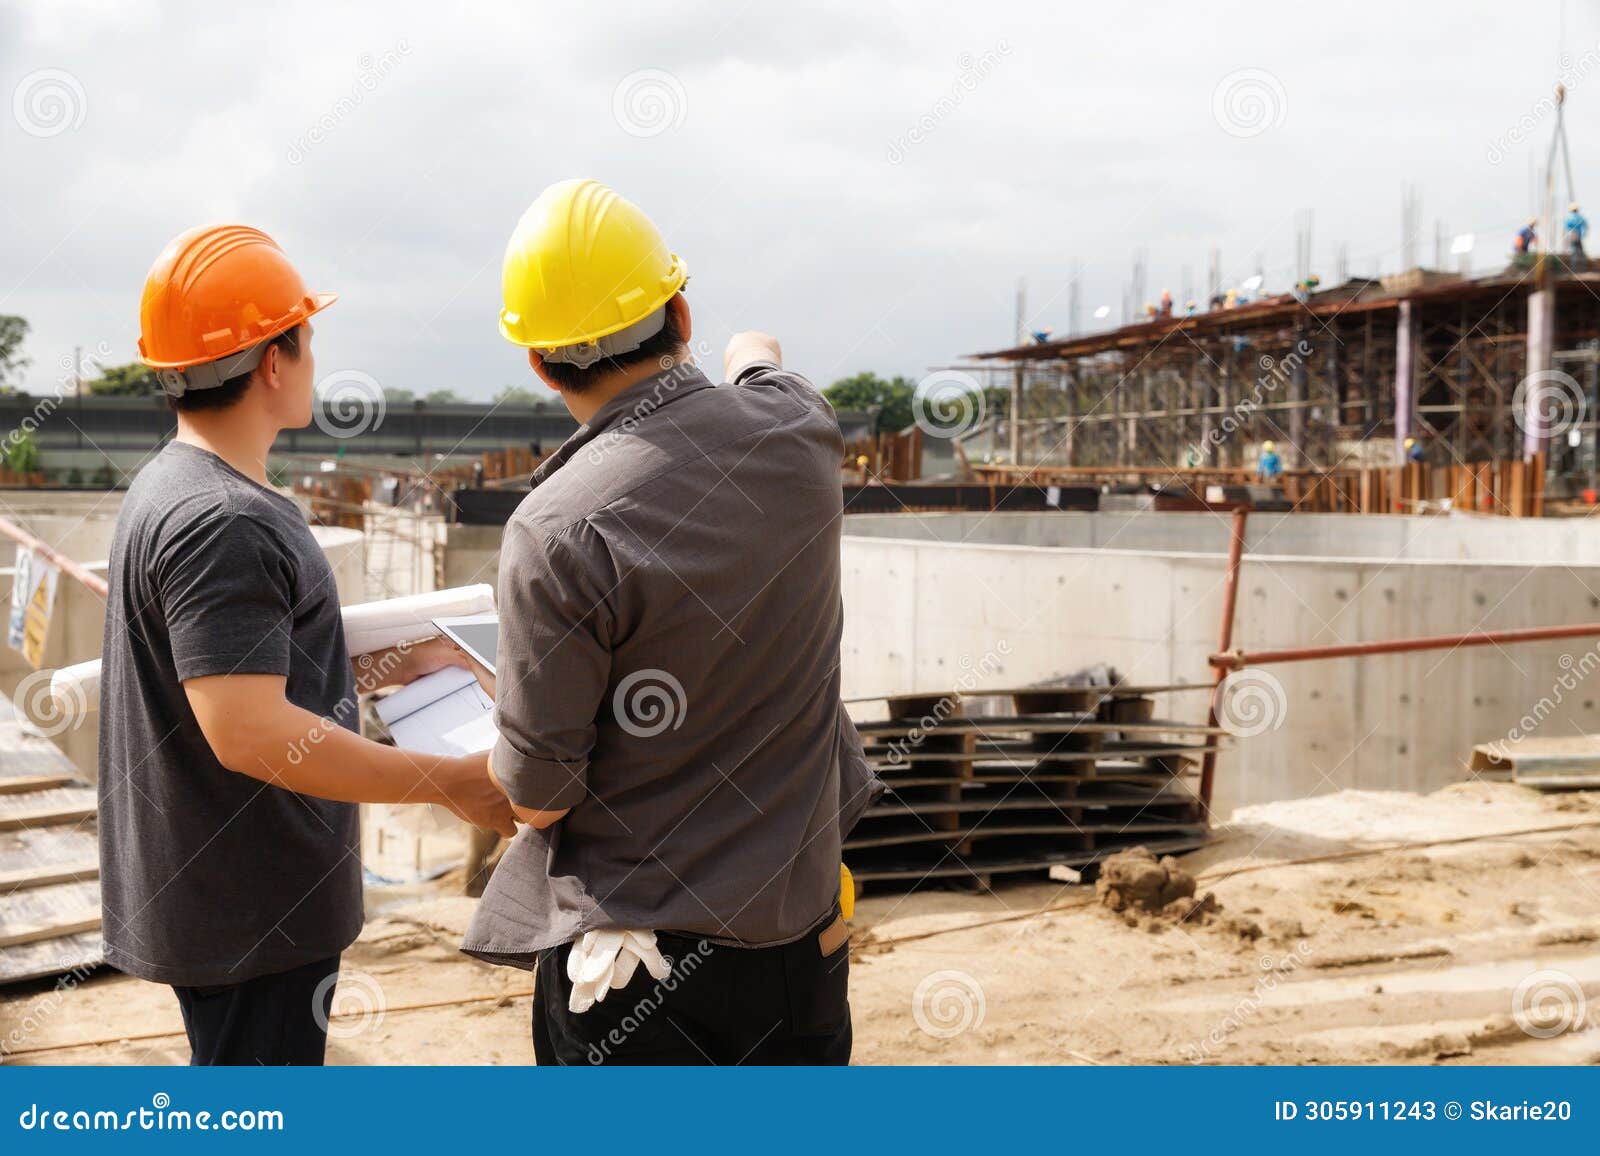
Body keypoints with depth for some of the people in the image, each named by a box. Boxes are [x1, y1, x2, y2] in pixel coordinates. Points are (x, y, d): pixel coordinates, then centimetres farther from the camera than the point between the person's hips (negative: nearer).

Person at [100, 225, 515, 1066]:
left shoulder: (173, 488, 10)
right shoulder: (221, 522, -24)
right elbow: (249, 731, -30)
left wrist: (387, 667, 15)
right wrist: (455, 781, -25)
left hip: (212, 892, 10)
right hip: (248, 905, -10)